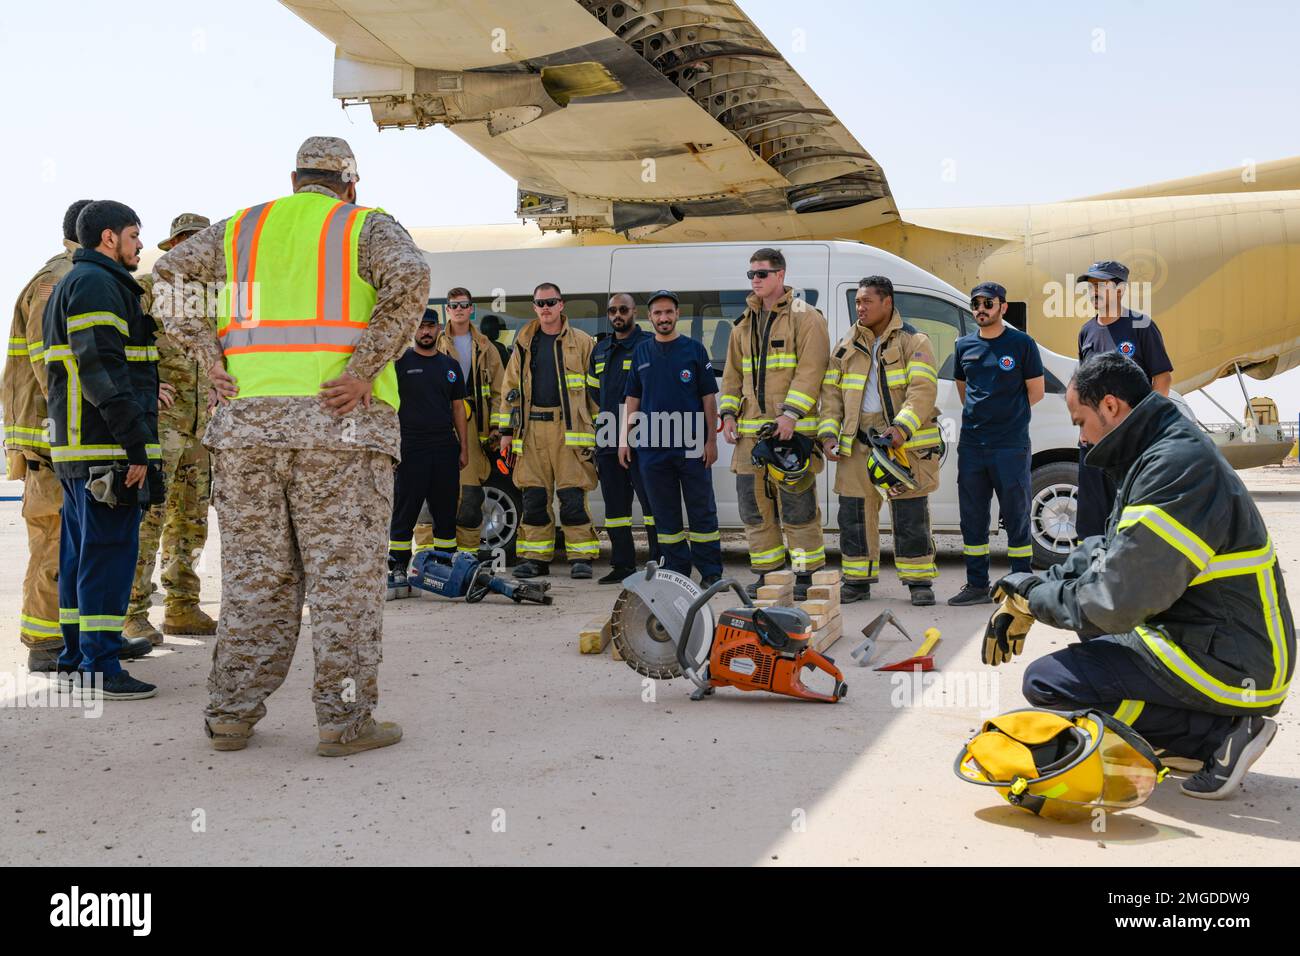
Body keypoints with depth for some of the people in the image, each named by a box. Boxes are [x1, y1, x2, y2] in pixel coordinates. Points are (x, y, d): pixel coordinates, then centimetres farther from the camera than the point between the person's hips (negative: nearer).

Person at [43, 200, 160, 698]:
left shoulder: (69, 285, 23)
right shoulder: (96, 284, -10)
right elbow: (102, 370, -21)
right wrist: (136, 447, -22)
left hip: (78, 449, 11)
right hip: (107, 448, -11)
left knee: (81, 553, 14)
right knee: (109, 551, -9)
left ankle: (77, 653, 22)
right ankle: (99, 666, -8)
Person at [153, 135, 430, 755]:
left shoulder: (242, 227, 20)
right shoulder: (367, 226, 9)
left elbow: (166, 275, 10)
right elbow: (410, 278, -12)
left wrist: (211, 359, 4)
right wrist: (364, 370, -14)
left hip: (246, 418, 4)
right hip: (339, 423, -3)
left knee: (253, 571, 10)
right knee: (344, 571, 1)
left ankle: (231, 714, 13)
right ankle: (343, 718, 2)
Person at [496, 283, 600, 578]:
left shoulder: (582, 342, 5)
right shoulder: (524, 343, 15)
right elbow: (511, 388, 16)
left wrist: (597, 429, 0)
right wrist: (506, 431, 11)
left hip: (569, 428, -3)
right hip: (532, 429, 3)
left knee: (572, 496, -6)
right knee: (534, 497, 5)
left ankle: (580, 557, 1)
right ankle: (536, 558, 11)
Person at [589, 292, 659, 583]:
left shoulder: (649, 344, -2)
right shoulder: (600, 349, 19)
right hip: (608, 439, 7)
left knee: (650, 501, -8)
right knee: (615, 505, 9)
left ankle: (659, 564, -6)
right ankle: (622, 565, 15)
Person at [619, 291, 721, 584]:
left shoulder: (694, 349, 3)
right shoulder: (641, 352, 12)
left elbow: (709, 397, 2)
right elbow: (633, 399, 15)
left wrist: (711, 440, -5)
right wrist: (625, 439, 9)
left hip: (692, 447, -3)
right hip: (652, 447, 3)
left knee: (702, 512, 0)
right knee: (665, 513, 7)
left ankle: (710, 573, 5)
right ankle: (676, 572, 16)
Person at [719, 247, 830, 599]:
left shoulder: (805, 318, -3)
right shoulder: (745, 323, 18)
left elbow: (810, 370, -12)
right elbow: (733, 373, 21)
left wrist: (790, 414, -21)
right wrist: (729, 414, 8)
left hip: (791, 429, -7)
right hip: (750, 429, 7)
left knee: (796, 503, -5)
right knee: (753, 501, 8)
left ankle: (806, 573, 4)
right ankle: (766, 570, 18)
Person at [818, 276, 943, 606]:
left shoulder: (914, 342, -1)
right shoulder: (846, 347, 14)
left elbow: (923, 390, -13)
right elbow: (831, 392, 14)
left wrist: (902, 427, -27)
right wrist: (829, 433, 0)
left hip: (904, 443, -4)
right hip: (857, 445, 4)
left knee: (911, 516, -1)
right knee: (854, 514, 6)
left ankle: (919, 582, 10)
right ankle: (857, 580, 17)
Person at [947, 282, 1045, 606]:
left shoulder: (1022, 344, -3)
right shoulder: (964, 345, 11)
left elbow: (1036, 390, 2)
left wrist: (1009, 416, 5)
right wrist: (979, 415, 13)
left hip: (1011, 445, -5)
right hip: (971, 443, 5)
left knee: (1016, 517, 0)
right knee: (972, 518, 8)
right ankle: (977, 585, 17)